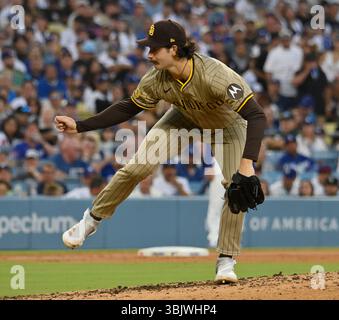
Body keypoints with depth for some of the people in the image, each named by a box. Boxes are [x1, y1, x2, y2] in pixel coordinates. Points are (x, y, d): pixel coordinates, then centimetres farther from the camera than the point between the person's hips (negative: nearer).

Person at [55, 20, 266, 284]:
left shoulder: (215, 76, -42)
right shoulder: (157, 80, -26)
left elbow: (256, 116, -46)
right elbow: (128, 108, -8)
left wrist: (247, 163, -58)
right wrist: (79, 126, -14)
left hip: (228, 127, -3)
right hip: (184, 120, 3)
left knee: (236, 191, -16)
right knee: (135, 169, -6)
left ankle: (226, 260, 2)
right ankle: (92, 220, 14)